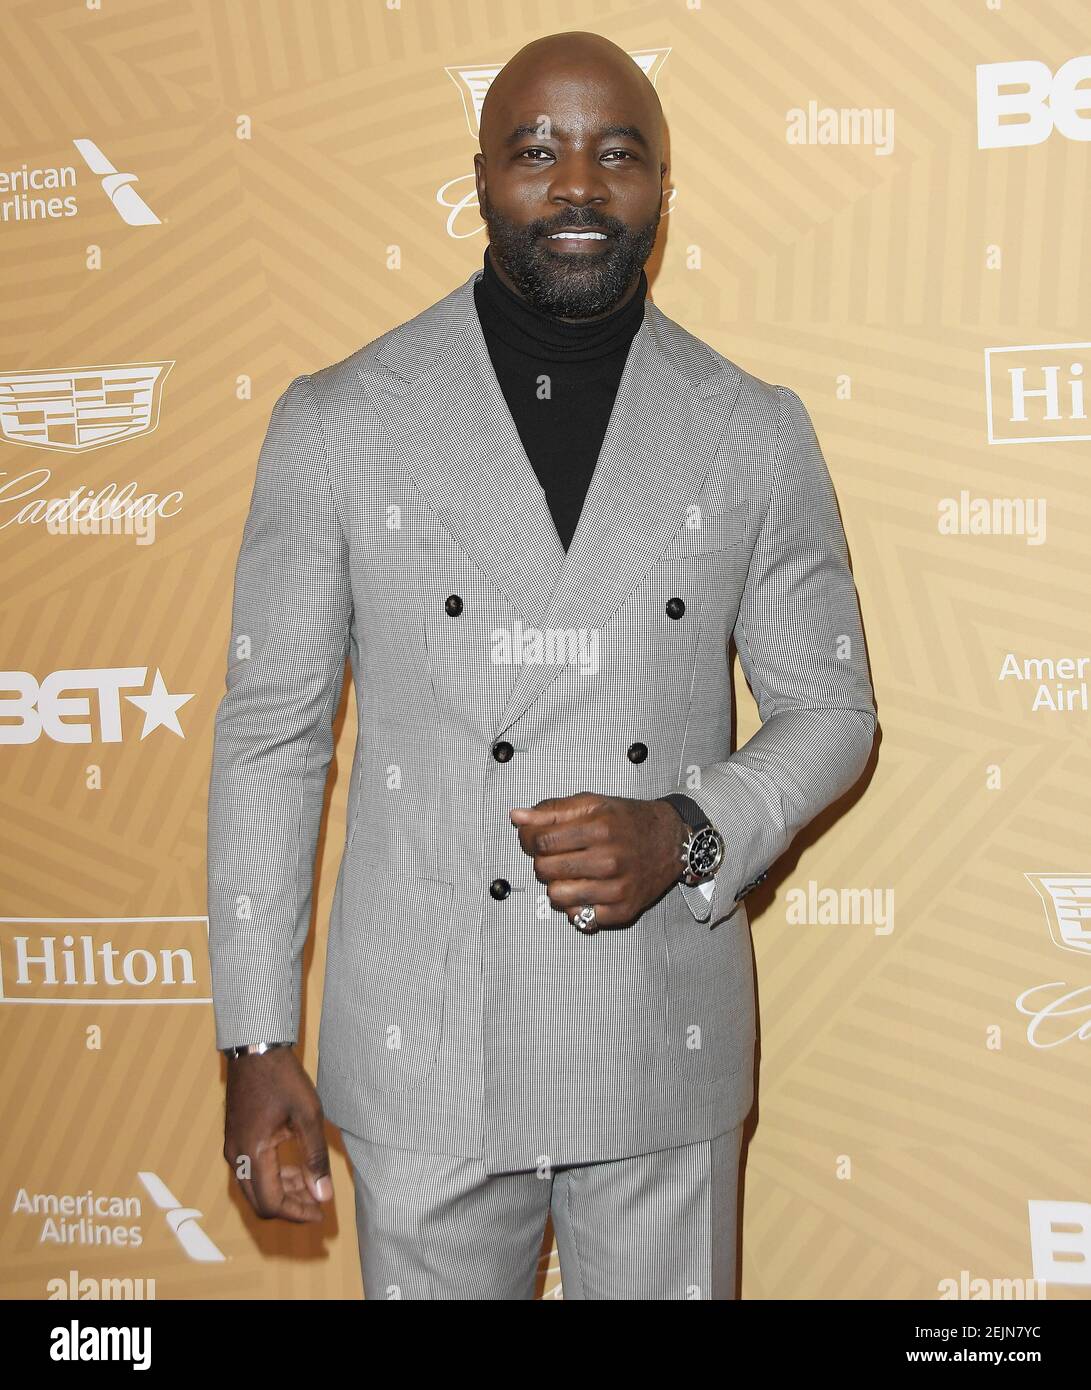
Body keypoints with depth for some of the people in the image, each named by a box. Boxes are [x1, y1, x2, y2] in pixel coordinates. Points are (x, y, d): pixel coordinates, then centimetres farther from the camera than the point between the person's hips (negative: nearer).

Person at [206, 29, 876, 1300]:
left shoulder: (756, 433, 0)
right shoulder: (336, 424, -4)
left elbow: (828, 706, 7)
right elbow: (271, 729, 0)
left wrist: (689, 836, -14)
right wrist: (256, 1041, -3)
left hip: (667, 1053, 2)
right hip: (424, 1056, -1)